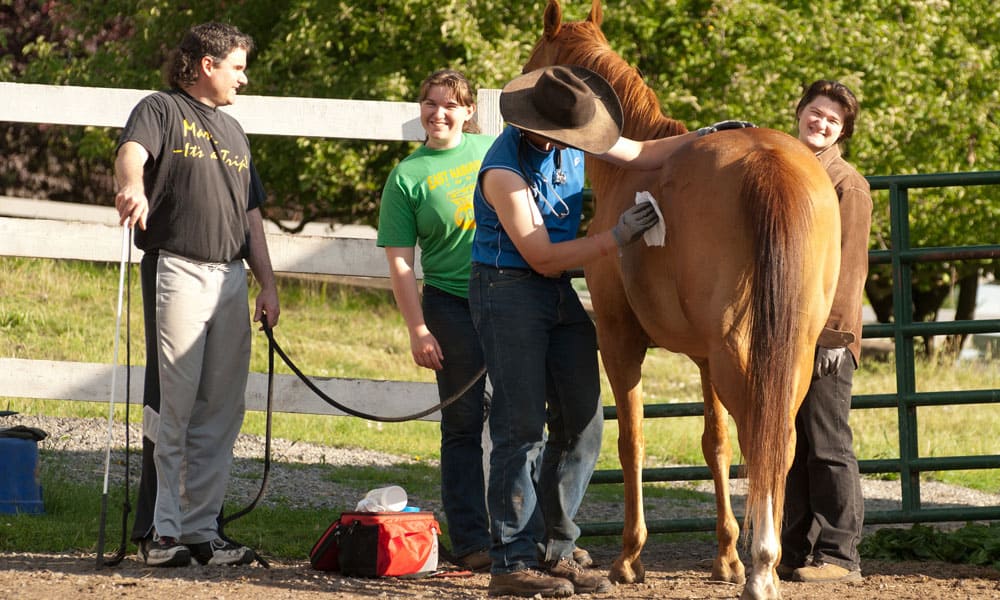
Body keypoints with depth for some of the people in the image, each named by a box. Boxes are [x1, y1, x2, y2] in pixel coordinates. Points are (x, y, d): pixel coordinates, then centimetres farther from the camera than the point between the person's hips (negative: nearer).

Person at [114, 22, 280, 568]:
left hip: (231, 278, 7)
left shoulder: (233, 131, 25)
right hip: (177, 271, -7)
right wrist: (132, 188, -42)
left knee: (221, 411, 4)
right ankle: (159, 531, -6)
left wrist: (267, 282, 15)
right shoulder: (161, 111, 2)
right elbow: (132, 153, -19)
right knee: (173, 405, -8)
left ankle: (201, 527, 8)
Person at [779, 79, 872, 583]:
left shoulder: (847, 184, -5)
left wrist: (836, 332, -17)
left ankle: (840, 555, -1)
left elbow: (848, 265, -11)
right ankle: (795, 551, 16)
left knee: (827, 447, -4)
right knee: (785, 447, 9)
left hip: (824, 339, -7)